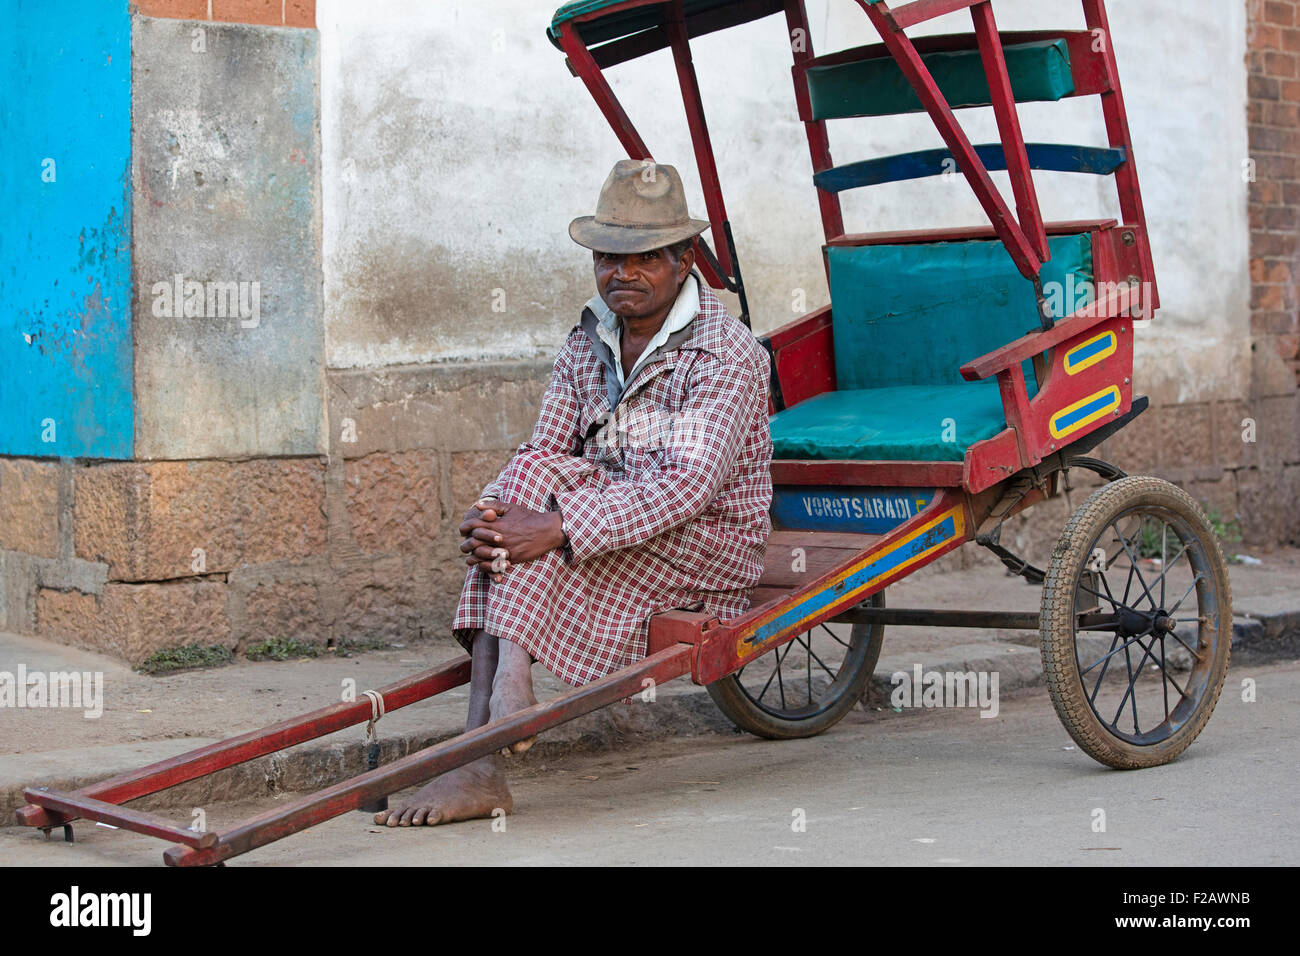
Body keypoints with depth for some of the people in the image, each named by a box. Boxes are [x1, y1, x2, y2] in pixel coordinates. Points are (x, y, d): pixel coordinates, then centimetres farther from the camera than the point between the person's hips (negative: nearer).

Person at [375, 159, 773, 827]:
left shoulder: (728, 356, -14)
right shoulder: (586, 344, 8)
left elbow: (689, 484, -26)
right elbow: (543, 450, 2)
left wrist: (555, 528, -35)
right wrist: (488, 514, -22)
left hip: (710, 548, -6)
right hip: (609, 540, 6)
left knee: (537, 481, -26)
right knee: (521, 487, -22)